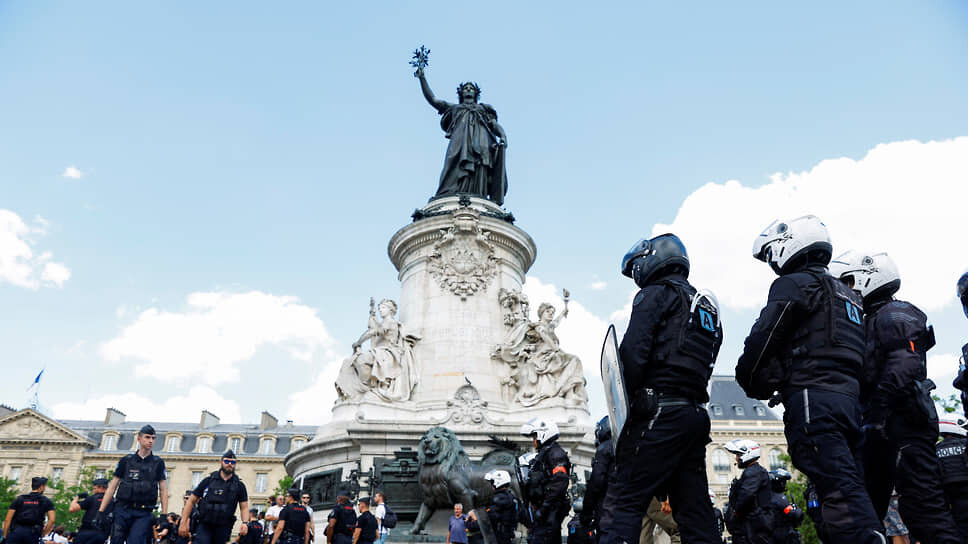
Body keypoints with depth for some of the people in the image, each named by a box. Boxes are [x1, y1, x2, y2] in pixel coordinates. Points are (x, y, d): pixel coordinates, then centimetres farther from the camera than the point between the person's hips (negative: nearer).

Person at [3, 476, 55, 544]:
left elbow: (7, 520, 10)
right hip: (33, 534, -1)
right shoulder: (47, 501, 11)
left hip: (16, 531, 1)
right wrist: (42, 534, 9)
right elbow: (51, 520, -1)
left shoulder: (19, 499, 16)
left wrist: (5, 536, 14)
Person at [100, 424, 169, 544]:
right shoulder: (126, 460, 10)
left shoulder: (158, 463, 9)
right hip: (122, 510, 1)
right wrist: (101, 511, 3)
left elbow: (163, 490, 7)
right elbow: (112, 486, 11)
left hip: (143, 513, -1)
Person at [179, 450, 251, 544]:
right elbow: (191, 501, 7)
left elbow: (244, 507, 6)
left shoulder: (239, 485, 9)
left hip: (223, 528, 1)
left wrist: (245, 523, -13)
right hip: (204, 526, -1)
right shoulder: (208, 480, 6)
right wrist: (183, 523, 0)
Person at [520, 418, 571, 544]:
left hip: (551, 510, -10)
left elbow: (560, 482, -22)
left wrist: (543, 508, -23)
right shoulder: (542, 454, 22)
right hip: (546, 511, 10)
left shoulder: (555, 453, -9)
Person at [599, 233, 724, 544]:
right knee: (695, 510, 9)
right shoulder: (708, 307, 27)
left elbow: (633, 353, -13)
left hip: (660, 412, -8)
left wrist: (625, 400, -6)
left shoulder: (657, 294, 1)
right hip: (697, 415, 9)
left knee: (623, 505, -11)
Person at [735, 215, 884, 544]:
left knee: (839, 488, -18)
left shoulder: (794, 284, 2)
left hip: (812, 397, -9)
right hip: (850, 398, 9)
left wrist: (752, 383, 8)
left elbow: (763, 338, -8)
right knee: (851, 489, 7)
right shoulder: (848, 295, 30)